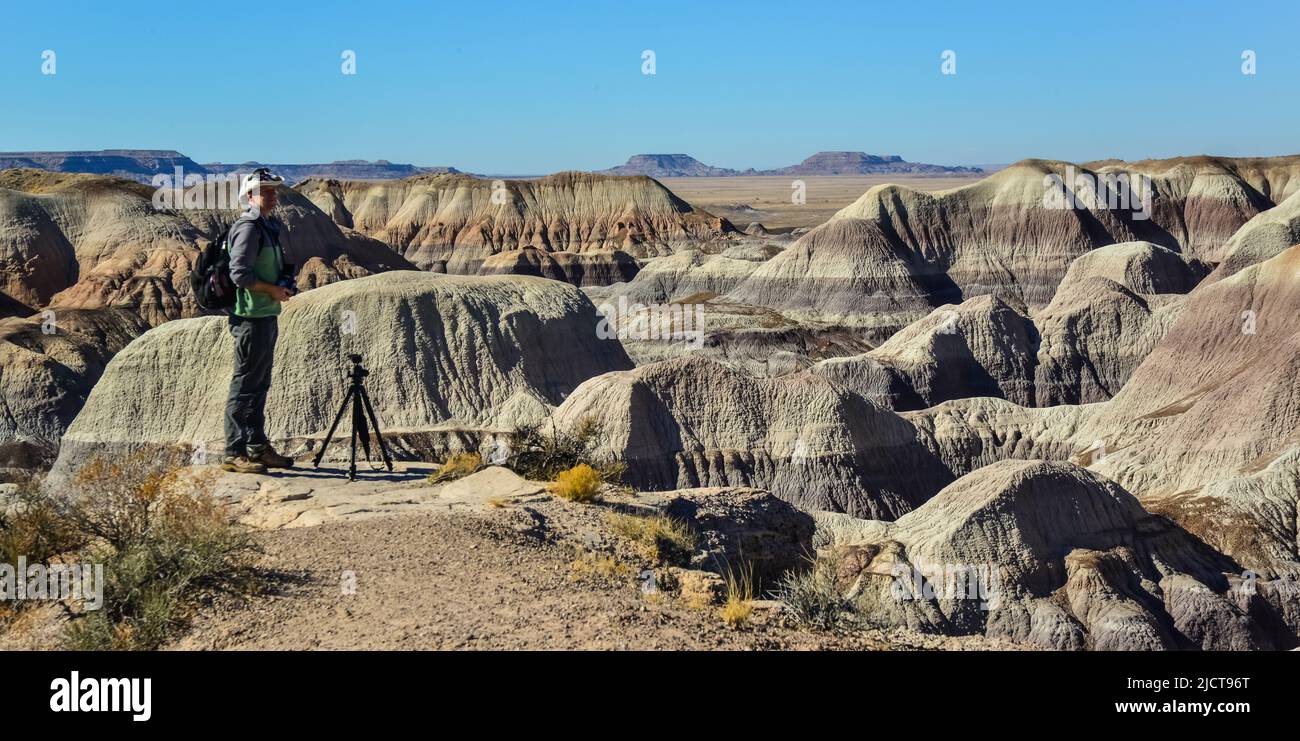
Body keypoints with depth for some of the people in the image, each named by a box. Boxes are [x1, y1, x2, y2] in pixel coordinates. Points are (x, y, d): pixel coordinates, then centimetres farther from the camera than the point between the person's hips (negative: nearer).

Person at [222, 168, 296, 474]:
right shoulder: (249, 227, -14)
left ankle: (258, 447, 22)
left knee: (260, 384, 15)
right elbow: (240, 274, -21)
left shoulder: (271, 225, 17)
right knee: (245, 385, -6)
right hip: (251, 317, -10)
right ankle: (234, 453, -2)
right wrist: (273, 290, -14)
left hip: (268, 315, 10)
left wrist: (284, 285, 9)